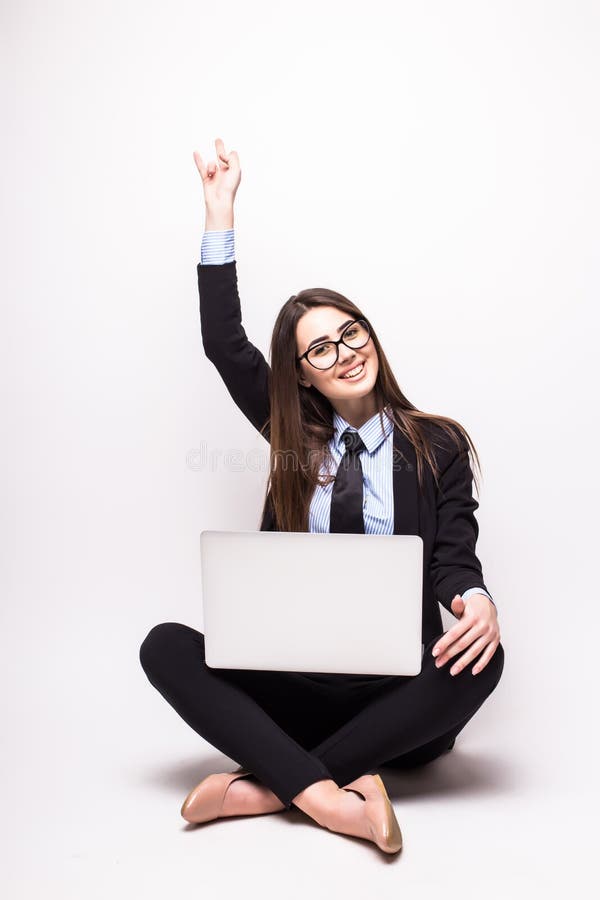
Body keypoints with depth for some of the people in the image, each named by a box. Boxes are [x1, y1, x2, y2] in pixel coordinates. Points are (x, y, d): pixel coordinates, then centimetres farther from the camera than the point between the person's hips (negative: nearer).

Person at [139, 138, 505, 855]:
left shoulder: (438, 443, 4)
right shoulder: (295, 438, 9)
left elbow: (452, 554, -4)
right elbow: (224, 344, 4)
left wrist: (474, 601, -29)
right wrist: (219, 211, 3)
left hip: (399, 695, -1)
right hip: (298, 682, 1)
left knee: (484, 658, -32)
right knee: (166, 646, -21)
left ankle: (265, 787, -30)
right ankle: (327, 794, -35)